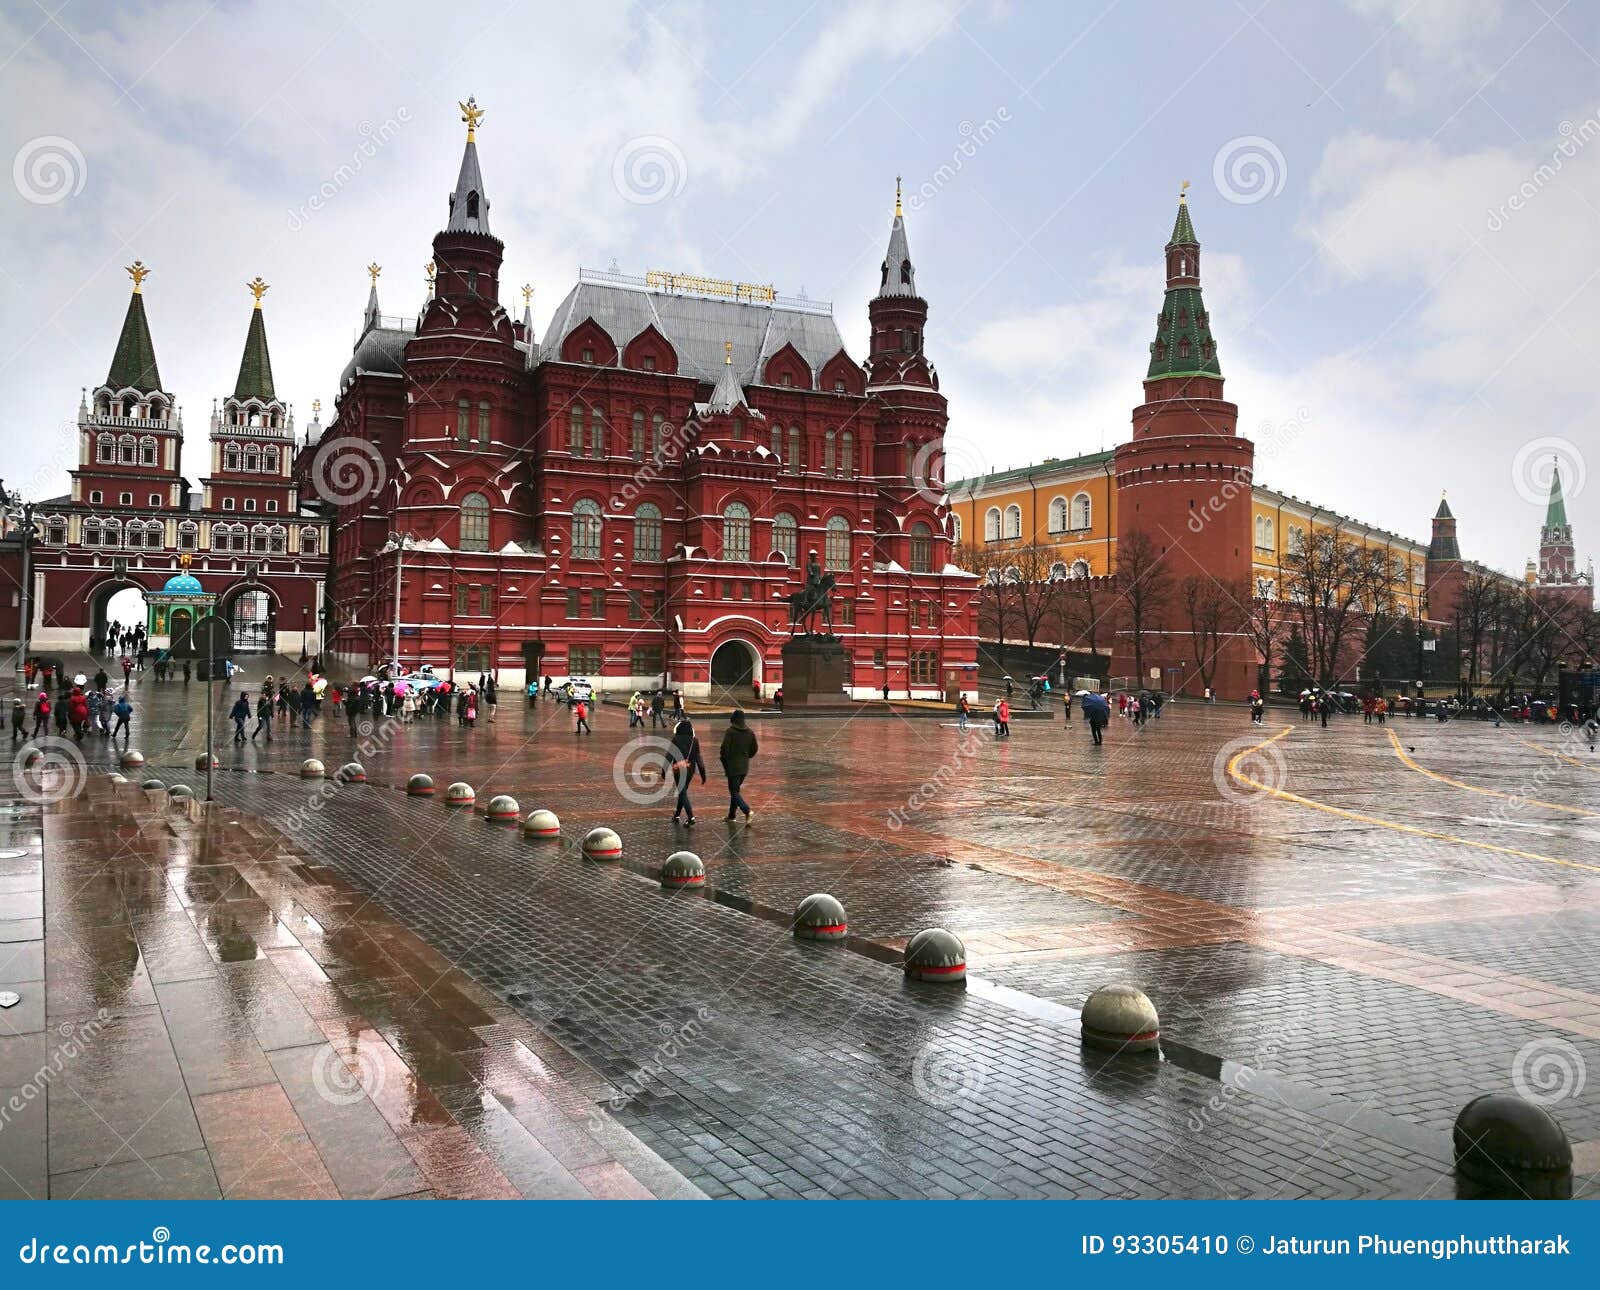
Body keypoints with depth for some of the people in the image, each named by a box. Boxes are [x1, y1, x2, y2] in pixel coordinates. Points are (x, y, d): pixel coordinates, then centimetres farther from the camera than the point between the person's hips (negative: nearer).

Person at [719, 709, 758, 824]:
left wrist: (722, 757, 3)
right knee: (735, 790, 19)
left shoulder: (730, 732, -15)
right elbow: (754, 749, 8)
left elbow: (725, 748, -16)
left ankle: (747, 810, -22)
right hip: (744, 767, 6)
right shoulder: (750, 732, 2)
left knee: (734, 792, -2)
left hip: (732, 766, -6)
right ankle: (732, 816, 24)